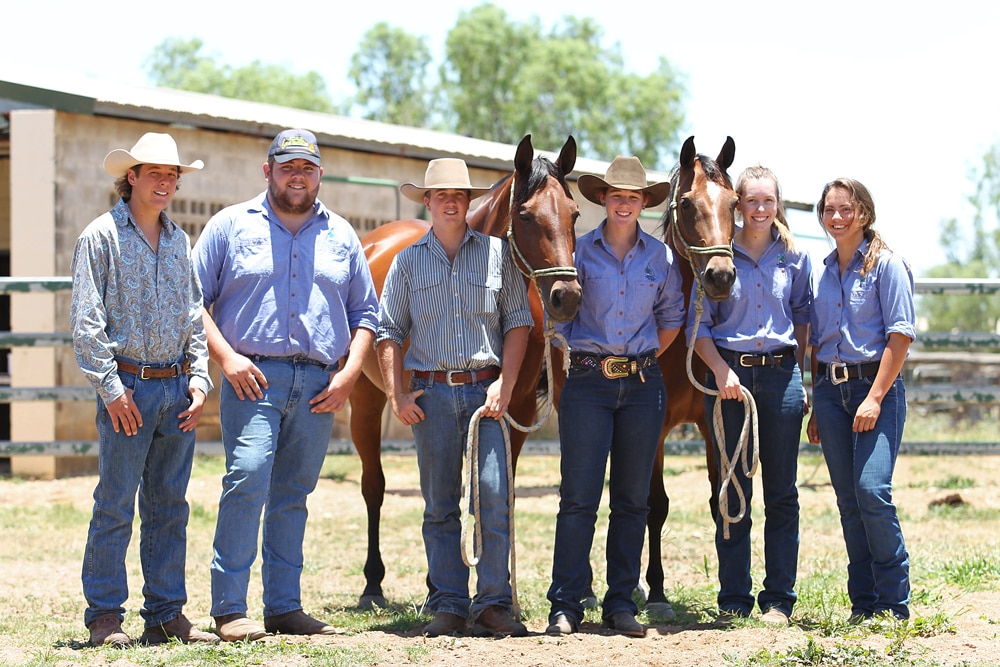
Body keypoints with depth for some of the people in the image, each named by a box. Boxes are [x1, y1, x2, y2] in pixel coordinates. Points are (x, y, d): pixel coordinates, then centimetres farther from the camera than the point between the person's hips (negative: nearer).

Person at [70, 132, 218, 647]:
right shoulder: (101, 237, -4)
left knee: (170, 506, 8)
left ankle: (166, 613, 13)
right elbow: (86, 322, -8)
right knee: (115, 505, -4)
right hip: (128, 387, -6)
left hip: (177, 388, 6)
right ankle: (105, 617, 1)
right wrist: (110, 388, -13)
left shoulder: (179, 241, 13)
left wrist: (198, 377, 5)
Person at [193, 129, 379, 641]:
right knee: (247, 479, -17)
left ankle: (284, 607, 14)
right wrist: (226, 356, -10)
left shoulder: (341, 236, 16)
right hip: (252, 377, -4)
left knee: (293, 497, 8)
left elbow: (365, 313, 18)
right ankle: (229, 609, -15)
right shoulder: (231, 225, 6)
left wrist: (350, 372, 3)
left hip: (319, 386, 4)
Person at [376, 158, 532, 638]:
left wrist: (504, 385, -7)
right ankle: (448, 606, 10)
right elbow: (388, 332, 8)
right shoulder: (408, 261, 8)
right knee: (439, 505, 5)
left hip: (486, 388, -1)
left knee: (494, 495, -9)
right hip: (431, 392, 1)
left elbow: (518, 322, 4)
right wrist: (397, 395, -3)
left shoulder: (496, 253, 5)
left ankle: (493, 605, -5)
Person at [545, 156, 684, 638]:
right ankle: (565, 606, -2)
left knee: (632, 500, 6)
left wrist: (645, 359, 10)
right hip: (588, 381, -2)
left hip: (642, 383, 2)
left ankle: (621, 603, 12)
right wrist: (578, 354, 2)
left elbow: (672, 318, 18)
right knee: (578, 498, -5)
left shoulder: (661, 257, 6)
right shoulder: (580, 251, 0)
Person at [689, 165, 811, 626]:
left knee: (781, 493, 3)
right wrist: (720, 370, -14)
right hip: (729, 373, -1)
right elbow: (698, 325, 1)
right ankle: (733, 600, 9)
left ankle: (778, 600, 8)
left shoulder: (795, 258, 7)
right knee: (733, 491, 3)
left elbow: (803, 319, 12)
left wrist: (803, 380, 4)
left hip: (781, 375, 1)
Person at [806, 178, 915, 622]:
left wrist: (875, 398, -16)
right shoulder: (822, 274, 15)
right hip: (830, 389, 6)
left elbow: (900, 335, -10)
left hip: (875, 385, -6)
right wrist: (816, 408, 13)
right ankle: (863, 604, 10)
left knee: (872, 490, -17)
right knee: (848, 501, 5)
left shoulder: (886, 265, -4)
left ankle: (895, 604, -8)